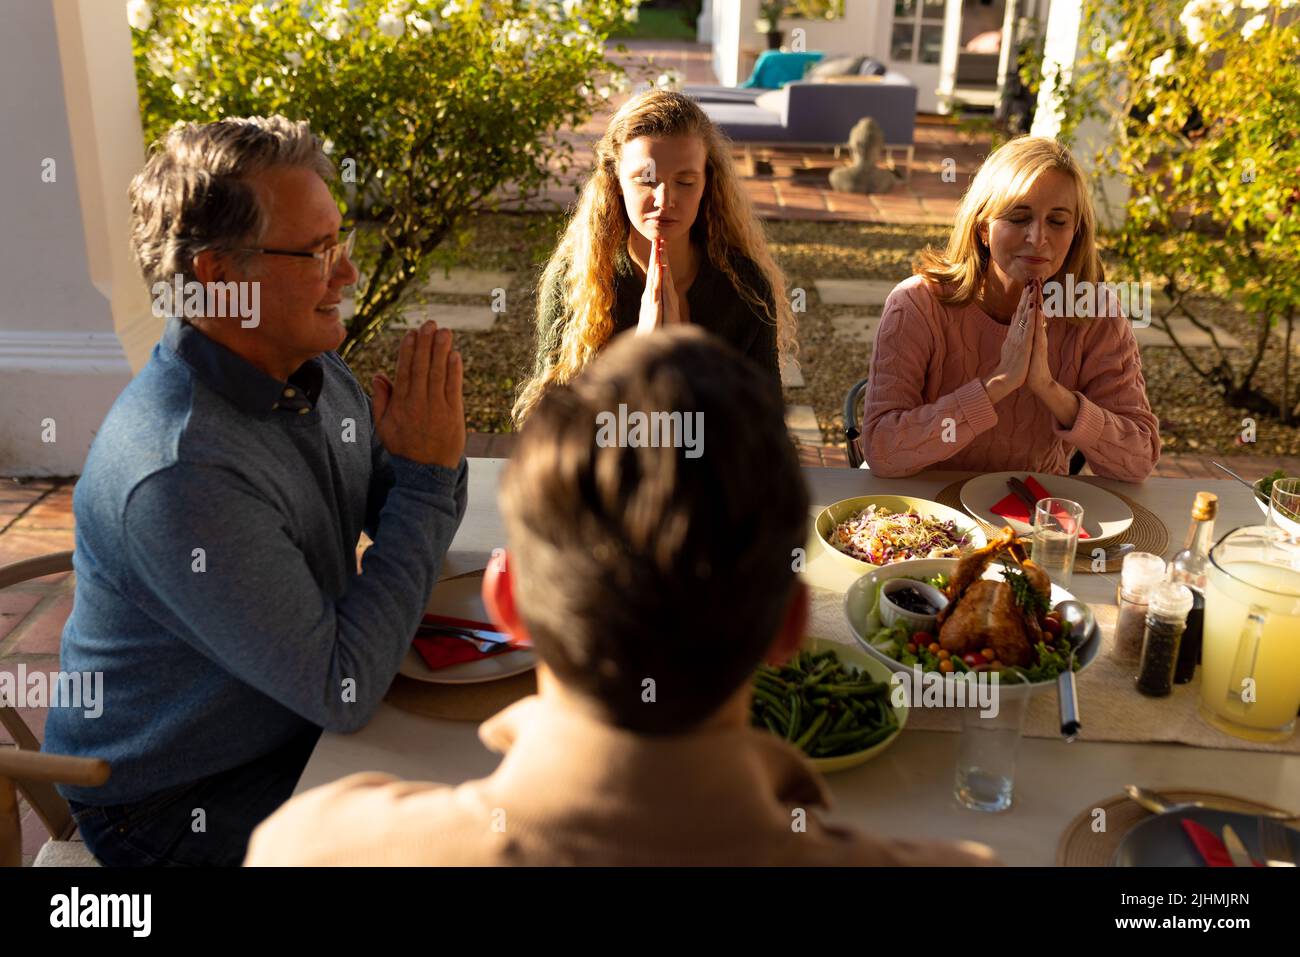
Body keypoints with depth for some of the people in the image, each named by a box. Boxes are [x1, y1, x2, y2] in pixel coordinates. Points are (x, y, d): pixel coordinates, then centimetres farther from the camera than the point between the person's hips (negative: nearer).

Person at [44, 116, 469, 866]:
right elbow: (343, 691, -29)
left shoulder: (313, 370, -6)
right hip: (178, 803, -7)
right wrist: (427, 472, -27)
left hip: (304, 721, 7)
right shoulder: (180, 472, -33)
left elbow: (402, 525, 5)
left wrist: (435, 456, -18)